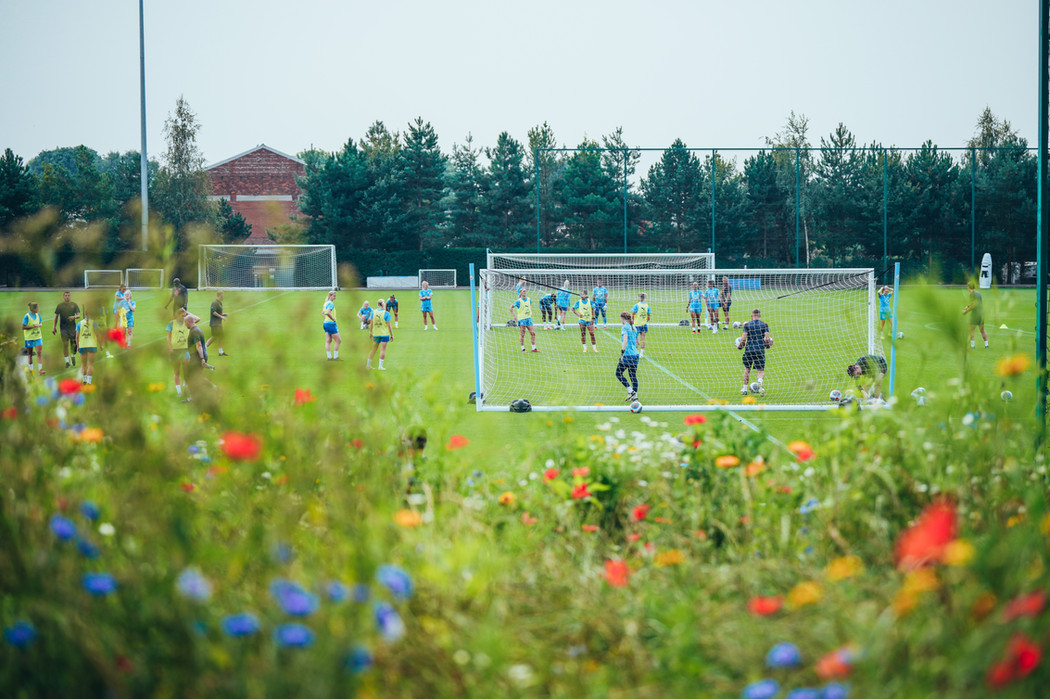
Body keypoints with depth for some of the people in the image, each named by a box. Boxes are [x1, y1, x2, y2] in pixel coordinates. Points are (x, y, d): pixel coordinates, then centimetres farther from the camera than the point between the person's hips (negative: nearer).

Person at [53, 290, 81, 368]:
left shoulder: (74, 305, 6)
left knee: (74, 344, 0)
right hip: (63, 328, -1)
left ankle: (73, 357, 29)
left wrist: (74, 317, -18)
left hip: (72, 327, 1)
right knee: (65, 345, -4)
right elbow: (56, 316, 7)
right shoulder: (60, 306, 4)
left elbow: (78, 315, 5)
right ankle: (67, 361, 2)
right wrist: (54, 327, 1)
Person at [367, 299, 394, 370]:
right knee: (382, 350, -1)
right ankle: (380, 366, -4)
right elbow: (389, 325, -9)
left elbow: (371, 324, 3)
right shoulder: (386, 313, -10)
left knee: (373, 350, 16)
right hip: (384, 334, -4)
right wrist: (391, 334, -2)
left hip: (375, 334, 4)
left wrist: (370, 332, 17)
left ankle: (368, 364, 24)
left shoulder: (373, 312, -1)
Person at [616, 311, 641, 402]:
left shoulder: (625, 327, -8)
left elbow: (625, 341, -18)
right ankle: (635, 396, 7)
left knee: (618, 373, 4)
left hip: (627, 354, -7)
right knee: (633, 376, 10)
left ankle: (631, 391, -4)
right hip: (635, 354, 7)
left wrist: (622, 352, -18)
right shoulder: (634, 328, 15)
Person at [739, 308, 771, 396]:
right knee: (760, 371, 1)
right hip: (760, 351, 0)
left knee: (747, 369, 19)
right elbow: (767, 338, -2)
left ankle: (744, 389, 23)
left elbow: (743, 338, -5)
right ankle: (760, 383, -33)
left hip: (749, 350, 0)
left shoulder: (747, 324, 2)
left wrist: (741, 346, 15)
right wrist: (767, 345, 19)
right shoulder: (764, 325, 5)